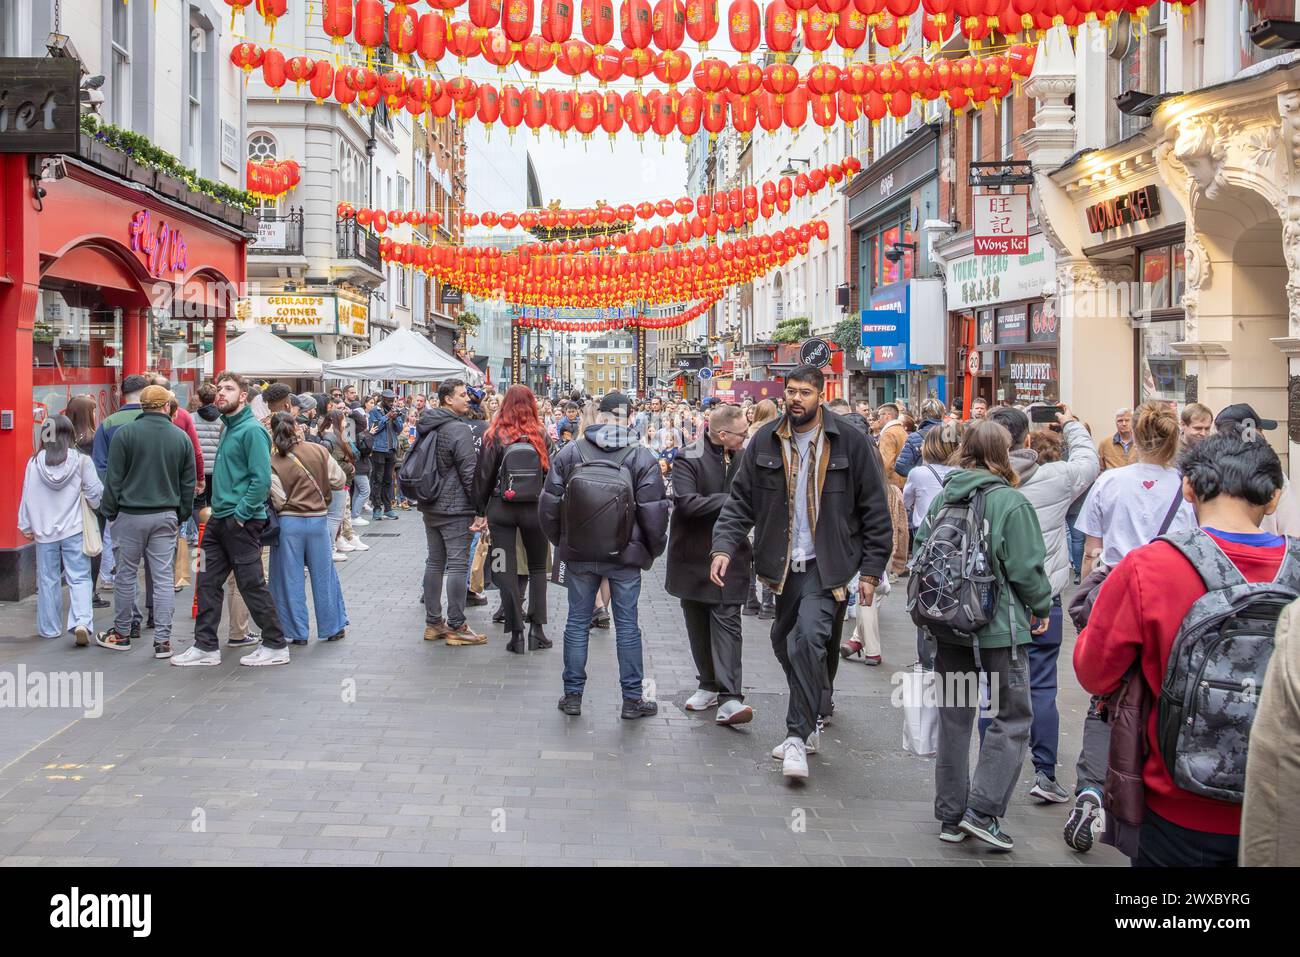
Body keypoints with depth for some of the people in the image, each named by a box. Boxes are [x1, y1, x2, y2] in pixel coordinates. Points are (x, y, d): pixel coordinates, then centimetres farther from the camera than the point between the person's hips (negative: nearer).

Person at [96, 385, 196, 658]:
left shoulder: (124, 433, -6)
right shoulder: (181, 437, 3)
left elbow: (114, 478, -5)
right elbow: (189, 483, 7)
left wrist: (110, 511, 5)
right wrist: (182, 515, 16)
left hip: (131, 514, -2)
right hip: (166, 517, 2)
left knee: (126, 574, 10)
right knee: (163, 577, 3)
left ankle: (121, 634, 22)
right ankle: (162, 640, 3)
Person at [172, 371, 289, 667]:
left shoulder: (252, 430, -14)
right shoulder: (227, 428, 14)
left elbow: (261, 479, -20)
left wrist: (241, 514, -19)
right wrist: (219, 510, 14)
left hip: (241, 521, -9)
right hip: (219, 519, 9)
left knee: (252, 586, -1)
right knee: (207, 582, 10)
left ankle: (276, 646, 10)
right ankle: (206, 647, 18)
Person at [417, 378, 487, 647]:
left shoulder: (426, 426, 10)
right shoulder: (459, 429, -16)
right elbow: (469, 472, -18)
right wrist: (481, 507, -11)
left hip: (429, 506, 9)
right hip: (455, 507, -9)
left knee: (435, 562, 13)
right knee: (458, 564, -4)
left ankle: (433, 623, 18)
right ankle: (456, 627, -1)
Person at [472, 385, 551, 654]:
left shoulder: (495, 436, -5)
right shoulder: (540, 435, -4)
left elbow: (483, 475, -2)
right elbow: (550, 473, -2)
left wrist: (480, 512, 6)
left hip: (501, 509, 0)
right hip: (535, 509, 1)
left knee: (506, 571, 5)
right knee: (537, 568, 16)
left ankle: (516, 633, 4)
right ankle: (536, 628, 11)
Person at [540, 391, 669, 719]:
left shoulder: (570, 452, -2)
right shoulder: (642, 456, -6)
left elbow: (549, 504, 1)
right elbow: (654, 510, -8)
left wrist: (560, 542, 16)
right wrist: (652, 550, 7)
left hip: (578, 554, 1)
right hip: (626, 556, -1)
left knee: (577, 621, 11)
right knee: (627, 624, 7)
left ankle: (573, 694, 17)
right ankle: (632, 698, 13)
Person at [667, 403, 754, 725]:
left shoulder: (742, 458, 3)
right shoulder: (688, 460, -12)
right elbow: (686, 502, -25)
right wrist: (731, 501, -24)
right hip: (694, 556, -1)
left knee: (727, 621, -8)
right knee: (698, 623, 11)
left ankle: (729, 698, -13)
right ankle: (709, 685, 28)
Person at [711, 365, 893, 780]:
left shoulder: (850, 442, -4)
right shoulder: (765, 441, 4)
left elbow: (874, 510, -1)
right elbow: (740, 500, 6)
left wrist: (871, 571, -4)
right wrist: (724, 546, -8)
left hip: (827, 565, -4)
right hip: (784, 564, 4)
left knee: (808, 638, -21)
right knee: (786, 643, 13)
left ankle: (798, 735, -12)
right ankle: (808, 725, 34)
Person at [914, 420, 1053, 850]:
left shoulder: (943, 497, 3)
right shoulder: (1011, 502, -13)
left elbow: (920, 554, 6)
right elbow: (1027, 569, -13)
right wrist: (1042, 609, 4)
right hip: (999, 629, -6)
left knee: (953, 718, 13)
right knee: (1012, 718, 7)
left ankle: (950, 816, 20)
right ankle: (982, 810, 1)